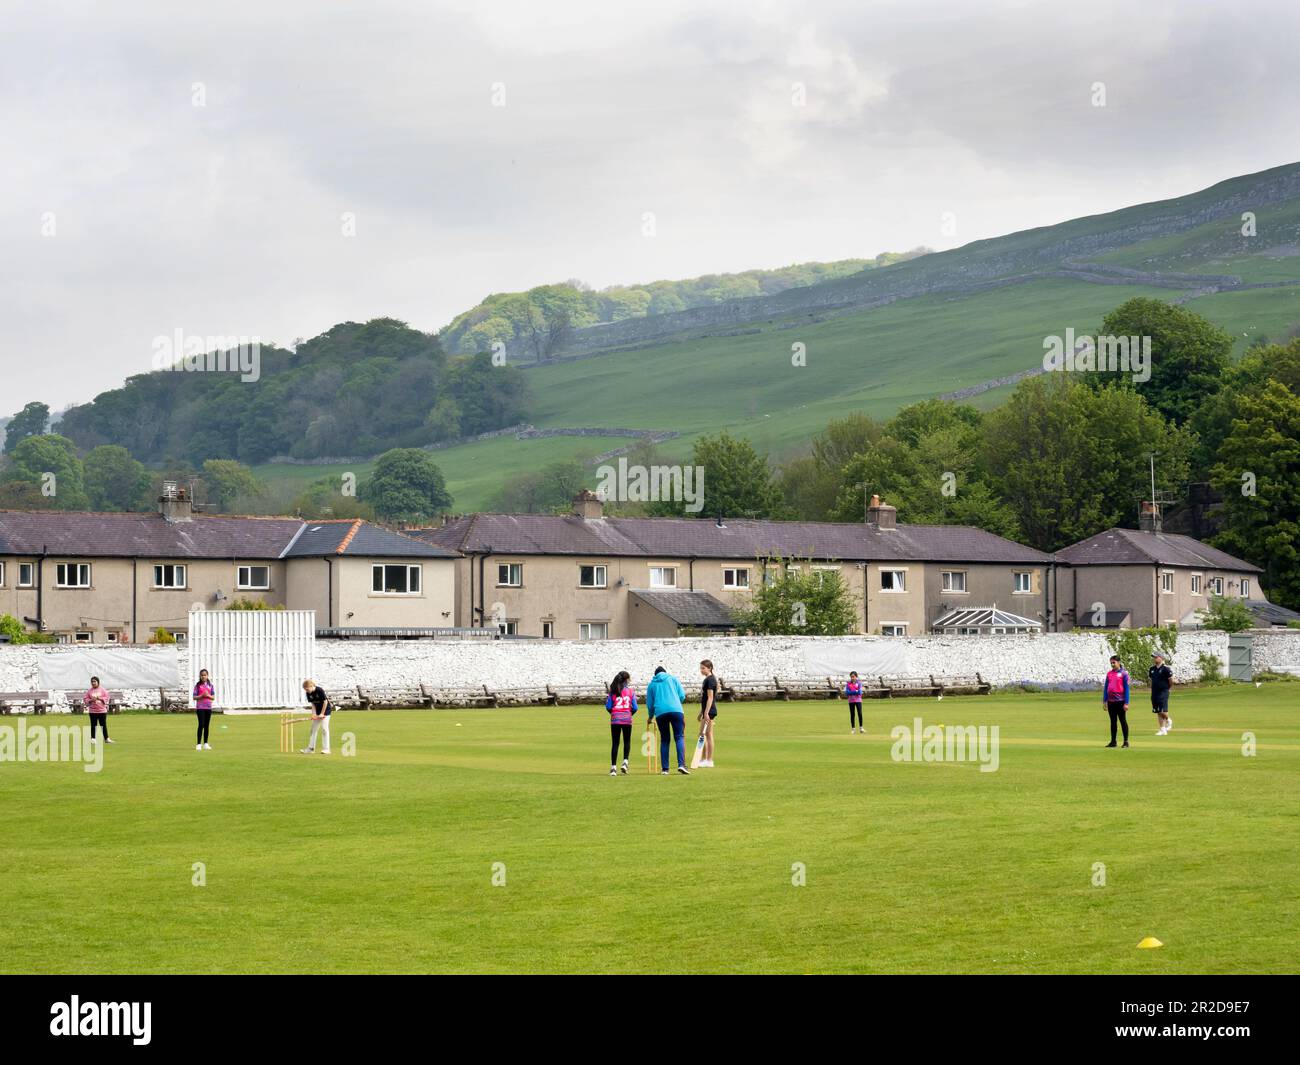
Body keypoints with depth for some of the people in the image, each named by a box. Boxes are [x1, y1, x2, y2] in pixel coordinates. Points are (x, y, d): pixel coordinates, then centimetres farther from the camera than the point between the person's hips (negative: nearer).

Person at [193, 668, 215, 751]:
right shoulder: (198, 685, 0)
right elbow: (194, 697, -3)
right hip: (200, 707, -3)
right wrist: (202, 696, -19)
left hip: (208, 707, 3)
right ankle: (199, 744, -8)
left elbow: (213, 697, 6)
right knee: (201, 725, -9)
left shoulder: (210, 685, 7)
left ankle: (205, 744, 12)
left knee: (206, 725, 7)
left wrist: (208, 695, -14)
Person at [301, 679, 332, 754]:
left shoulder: (320, 690, -24)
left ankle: (326, 748, -9)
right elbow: (313, 704, -1)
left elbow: (325, 702, -19)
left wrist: (322, 714, -17)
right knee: (313, 729, 8)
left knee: (324, 728, -12)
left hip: (325, 710, -7)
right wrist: (314, 714, -15)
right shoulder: (308, 694, -6)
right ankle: (310, 748, 13)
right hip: (317, 712, 7)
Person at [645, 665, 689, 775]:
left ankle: (664, 769, 5)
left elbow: (649, 704, 20)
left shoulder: (651, 684, 19)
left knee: (664, 740, 10)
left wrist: (651, 717, 35)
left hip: (660, 713, 2)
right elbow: (682, 695, 11)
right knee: (679, 737, -2)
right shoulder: (673, 679, 17)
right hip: (676, 710, -2)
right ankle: (681, 764, -21)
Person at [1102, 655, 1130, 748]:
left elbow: (1126, 688, -7)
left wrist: (1126, 703, -12)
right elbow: (1105, 687, 13)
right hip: (1111, 701, 5)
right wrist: (1104, 701, 9)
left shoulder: (1123, 673, -5)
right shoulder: (1109, 674, 10)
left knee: (1123, 721, -1)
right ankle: (1113, 741, 15)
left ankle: (1126, 741, 4)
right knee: (1113, 721, 10)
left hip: (1120, 701, -5)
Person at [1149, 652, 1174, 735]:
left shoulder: (1165, 669, -11)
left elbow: (1171, 680, -9)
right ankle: (1163, 729, 11)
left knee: (1163, 711, -11)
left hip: (1163, 692, -7)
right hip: (1154, 693, 7)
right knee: (1158, 712, 6)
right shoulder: (1152, 669, 9)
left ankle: (1168, 720, 20)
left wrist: (1167, 688, 3)